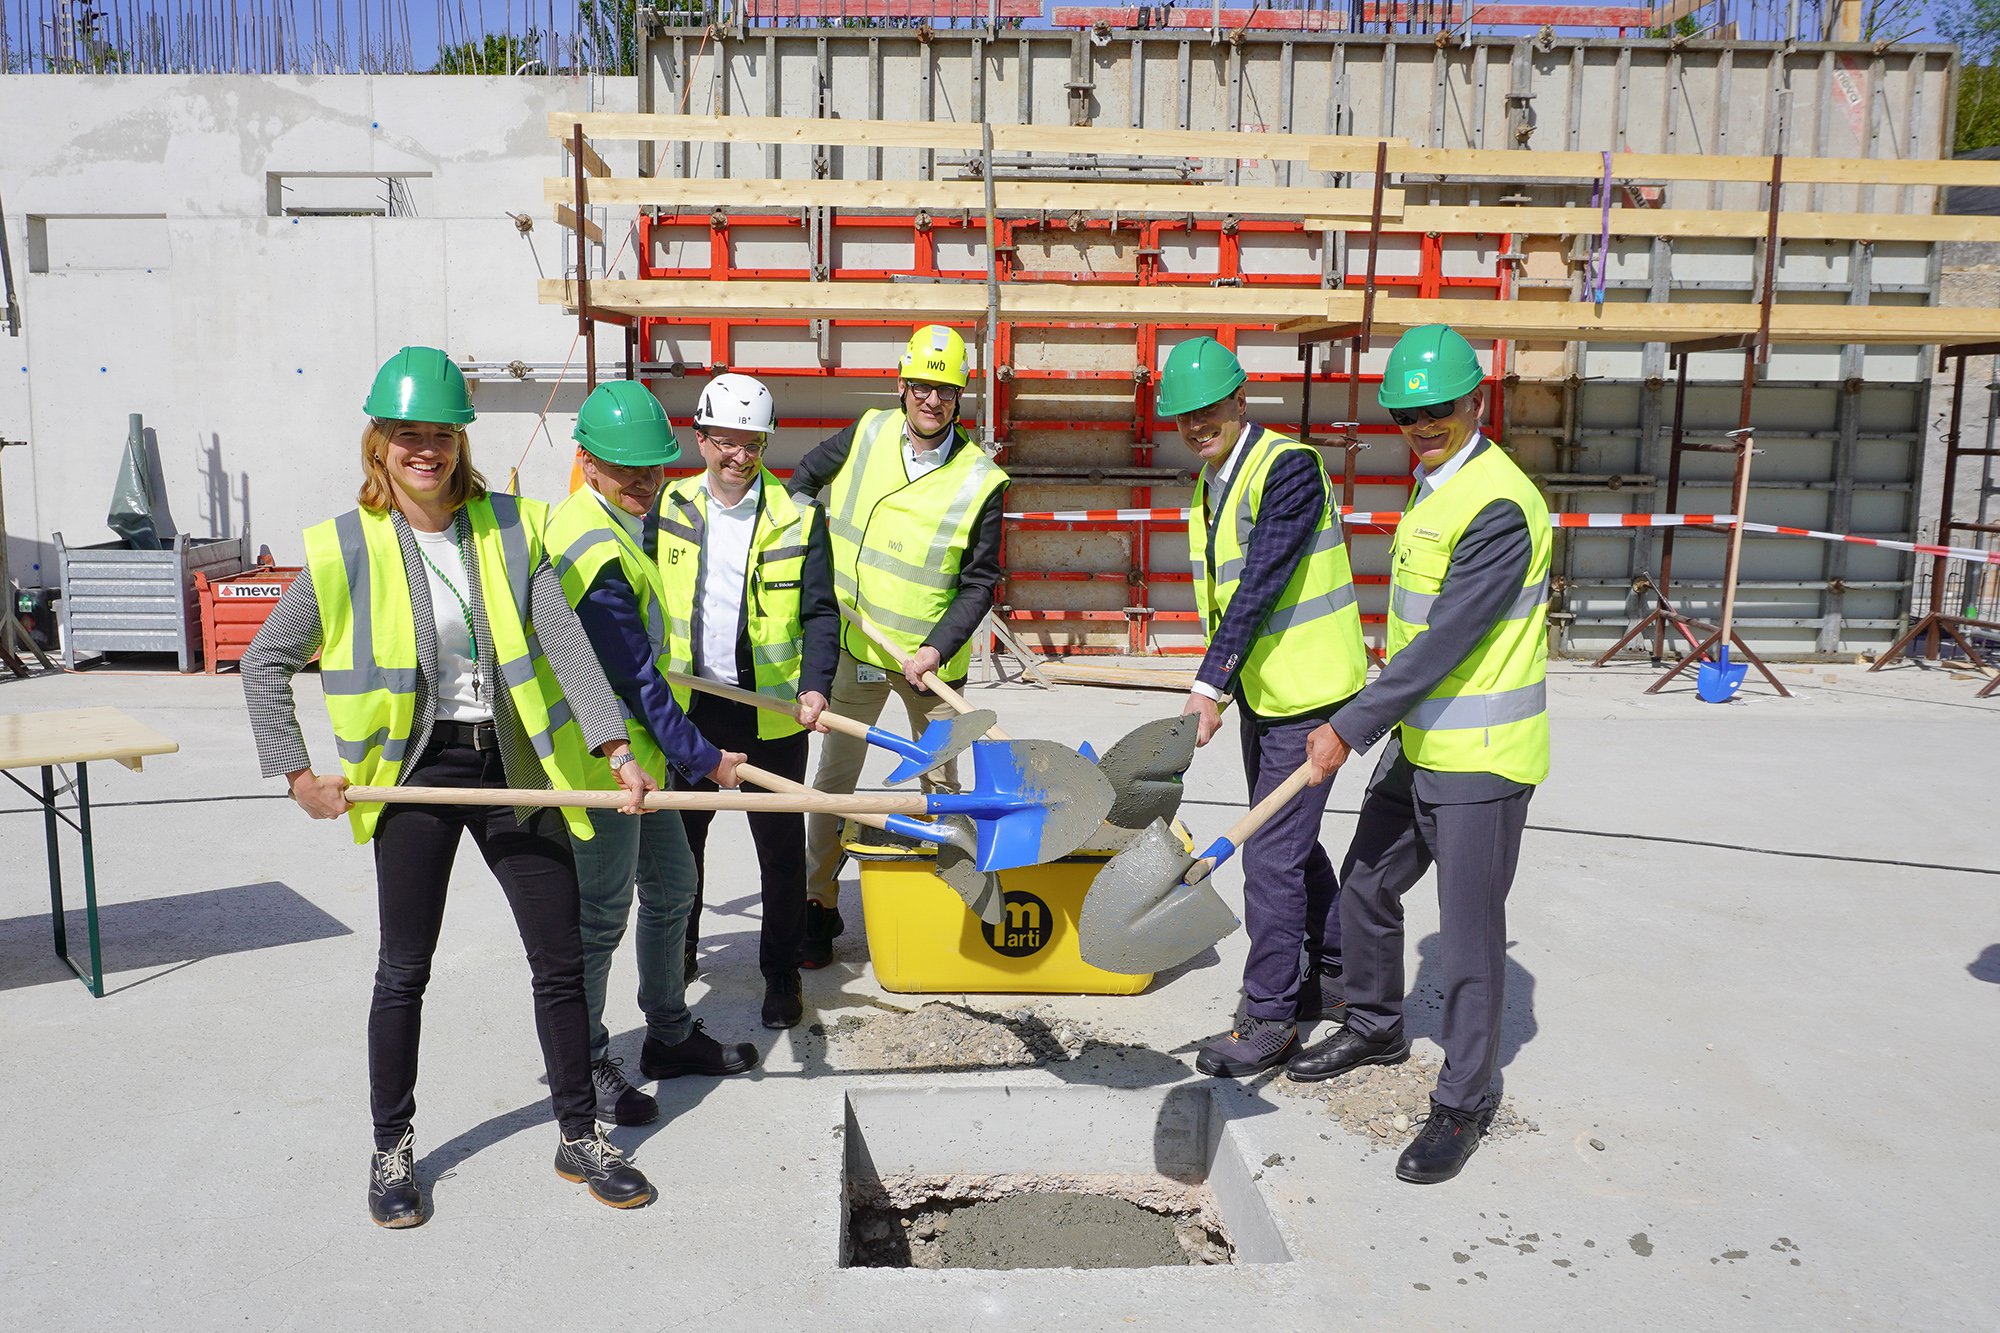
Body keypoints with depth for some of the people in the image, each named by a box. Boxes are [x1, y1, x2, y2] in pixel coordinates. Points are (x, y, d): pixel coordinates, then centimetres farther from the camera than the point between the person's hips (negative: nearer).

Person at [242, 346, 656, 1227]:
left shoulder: (513, 528, 1)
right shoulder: (346, 549, -3)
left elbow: (563, 643, -7)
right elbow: (265, 663, 4)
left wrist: (615, 748, -16)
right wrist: (296, 773, -2)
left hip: (514, 766, 2)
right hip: (416, 772, -2)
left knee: (561, 960, 7)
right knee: (404, 971, 8)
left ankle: (580, 1138, 24)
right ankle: (392, 1150, 28)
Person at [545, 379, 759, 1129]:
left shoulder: (625, 522, 8)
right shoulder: (597, 556, -25)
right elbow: (636, 680, -23)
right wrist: (705, 760, -16)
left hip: (640, 747, 11)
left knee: (672, 885, 19)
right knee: (602, 912, 2)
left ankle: (670, 1035, 35)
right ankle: (587, 1065, 19)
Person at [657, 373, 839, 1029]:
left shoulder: (798, 519, -5)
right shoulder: (669, 508, 3)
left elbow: (820, 612, -7)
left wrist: (815, 685, -20)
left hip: (773, 709, -2)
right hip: (687, 703, 3)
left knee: (781, 845, 6)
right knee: (678, 837, 15)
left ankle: (782, 973, 22)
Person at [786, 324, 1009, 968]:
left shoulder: (981, 480, -12)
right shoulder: (869, 433, -3)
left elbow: (979, 582, -9)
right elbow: (807, 476, 16)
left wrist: (937, 648, -19)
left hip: (931, 657, -2)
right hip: (854, 643, 2)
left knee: (940, 779, 11)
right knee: (834, 776, 5)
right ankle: (818, 904, 18)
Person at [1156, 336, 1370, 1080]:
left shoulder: (1289, 467, -18)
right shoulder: (1210, 484, 9)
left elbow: (1262, 585, -26)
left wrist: (1209, 686, -29)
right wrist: (1221, 685, 11)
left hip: (1308, 693, -9)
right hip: (1258, 691, 9)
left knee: (1273, 856, -6)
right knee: (1293, 843, 19)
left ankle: (1269, 1017, 6)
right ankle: (1336, 976, 36)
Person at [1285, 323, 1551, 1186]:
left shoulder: (1500, 507, -21)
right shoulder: (1434, 488, 10)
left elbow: (1444, 642, -26)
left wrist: (1351, 729, -26)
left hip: (1481, 760, -9)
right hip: (1418, 745, 9)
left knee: (1470, 936, 2)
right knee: (1365, 891, 20)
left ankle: (1462, 1105, 18)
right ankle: (1375, 1029, 42)